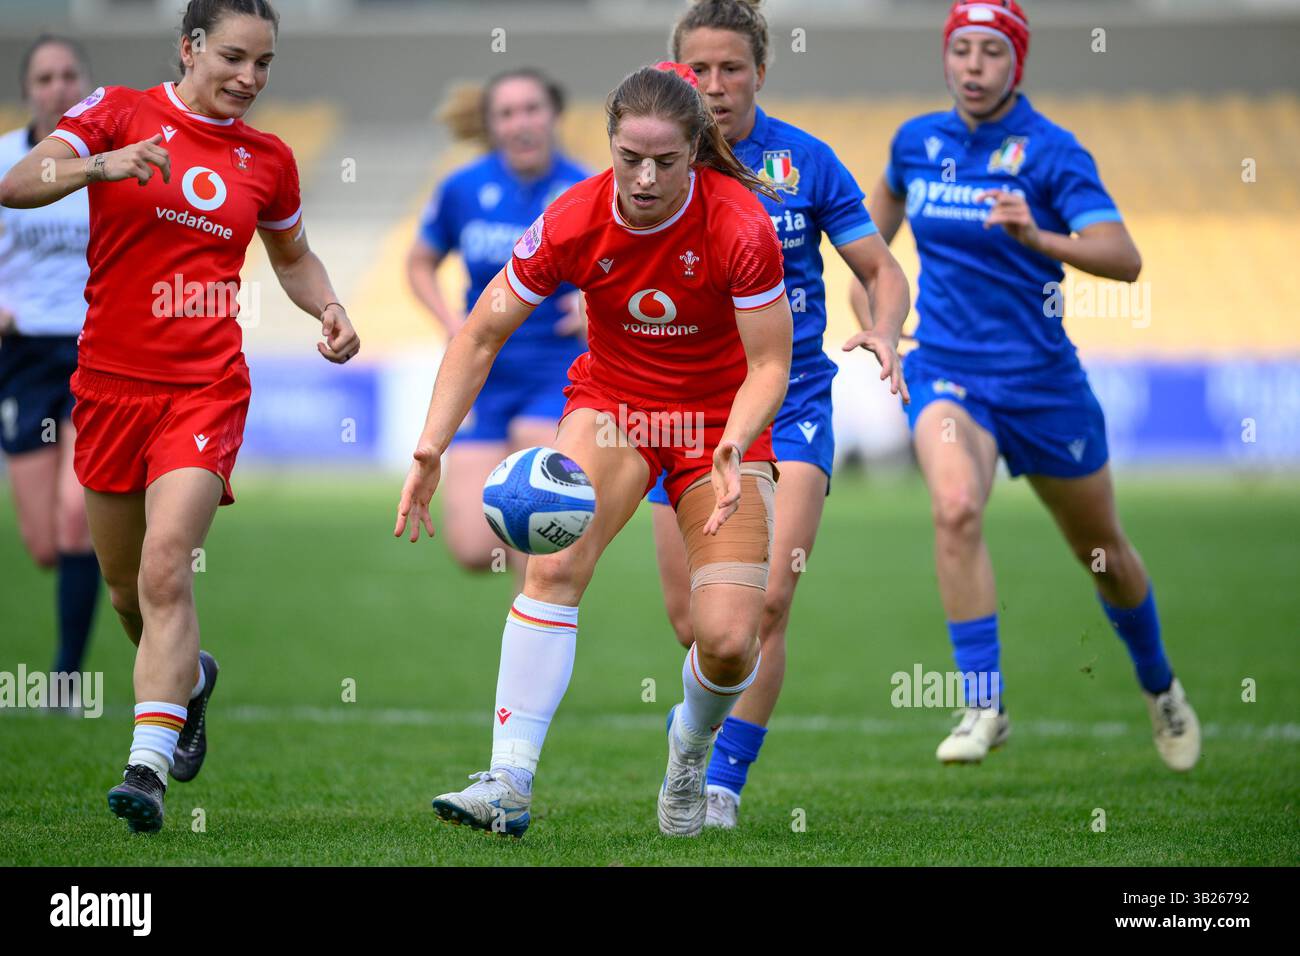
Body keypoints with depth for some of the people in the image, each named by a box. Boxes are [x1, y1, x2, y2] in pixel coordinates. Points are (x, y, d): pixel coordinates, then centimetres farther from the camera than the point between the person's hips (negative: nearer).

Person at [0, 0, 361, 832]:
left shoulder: (267, 161, 8)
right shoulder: (120, 113, 0)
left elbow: (293, 256, 26)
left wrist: (330, 310, 5)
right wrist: (100, 165, -31)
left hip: (205, 389, -1)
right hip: (112, 381, 1)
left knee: (166, 568, -20)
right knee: (127, 590, 13)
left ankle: (149, 765, -25)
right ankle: (189, 679, 45)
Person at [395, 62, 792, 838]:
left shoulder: (740, 225, -24)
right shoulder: (574, 223, -19)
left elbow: (770, 362, -18)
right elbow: (482, 335, -10)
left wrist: (733, 446, -37)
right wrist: (431, 448, -21)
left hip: (723, 418, -1)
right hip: (613, 399, 1)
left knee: (729, 641, -13)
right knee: (553, 565, -26)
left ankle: (692, 744, 22)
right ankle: (510, 781, -25)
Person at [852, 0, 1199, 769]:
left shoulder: (1052, 151, -14)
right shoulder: (918, 140, 0)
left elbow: (1124, 258, -26)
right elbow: (890, 194, 26)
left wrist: (1037, 237, -41)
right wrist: (866, 274, 23)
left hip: (1042, 380, -2)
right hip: (948, 372, 2)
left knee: (1104, 554, 14)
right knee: (957, 509, -29)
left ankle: (1160, 686, 43)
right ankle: (986, 705, -24)